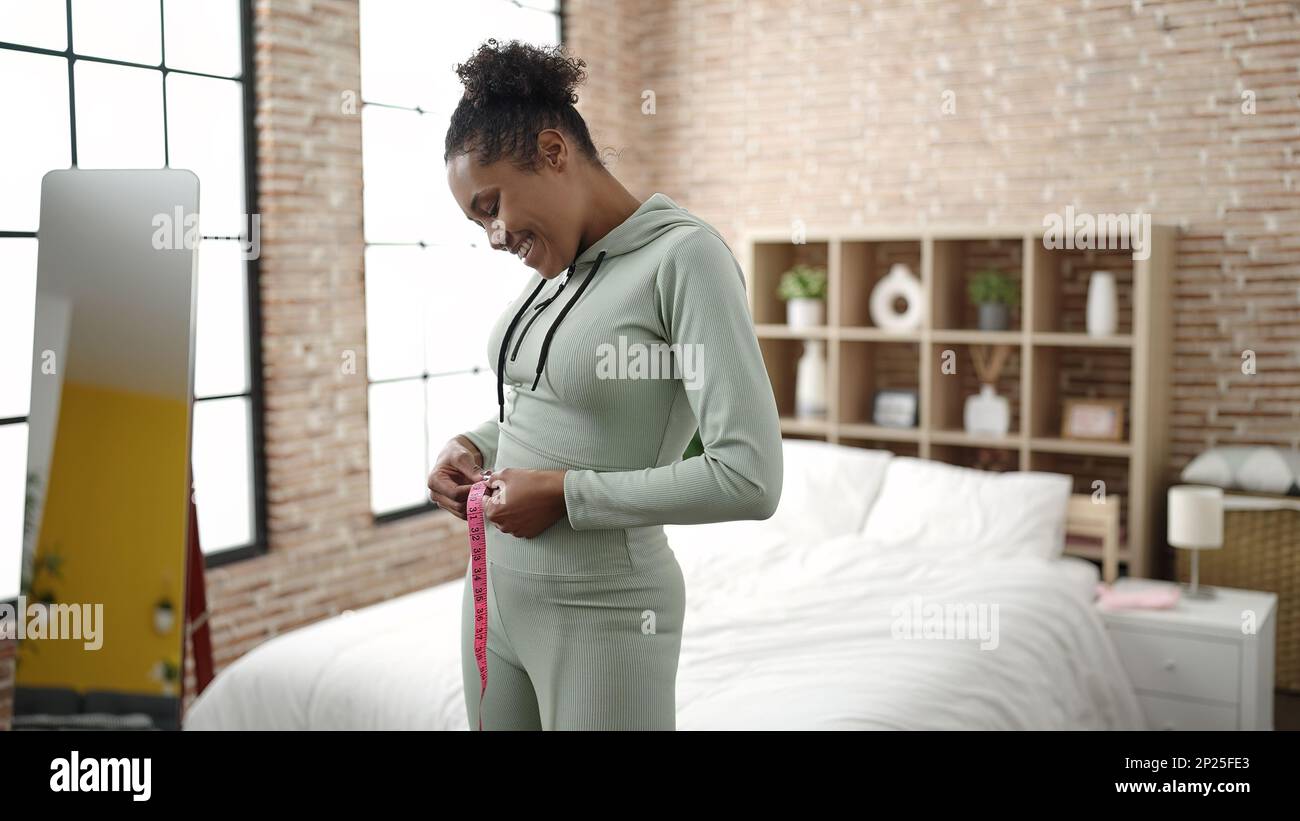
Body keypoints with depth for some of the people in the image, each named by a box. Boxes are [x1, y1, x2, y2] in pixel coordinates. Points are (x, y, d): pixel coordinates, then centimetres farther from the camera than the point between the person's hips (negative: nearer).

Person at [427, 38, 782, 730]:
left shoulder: (685, 257, -16)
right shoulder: (555, 270, 6)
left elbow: (749, 478, -23)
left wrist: (565, 492, -18)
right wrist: (474, 446, 4)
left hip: (599, 616, -7)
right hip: (495, 591, 7)